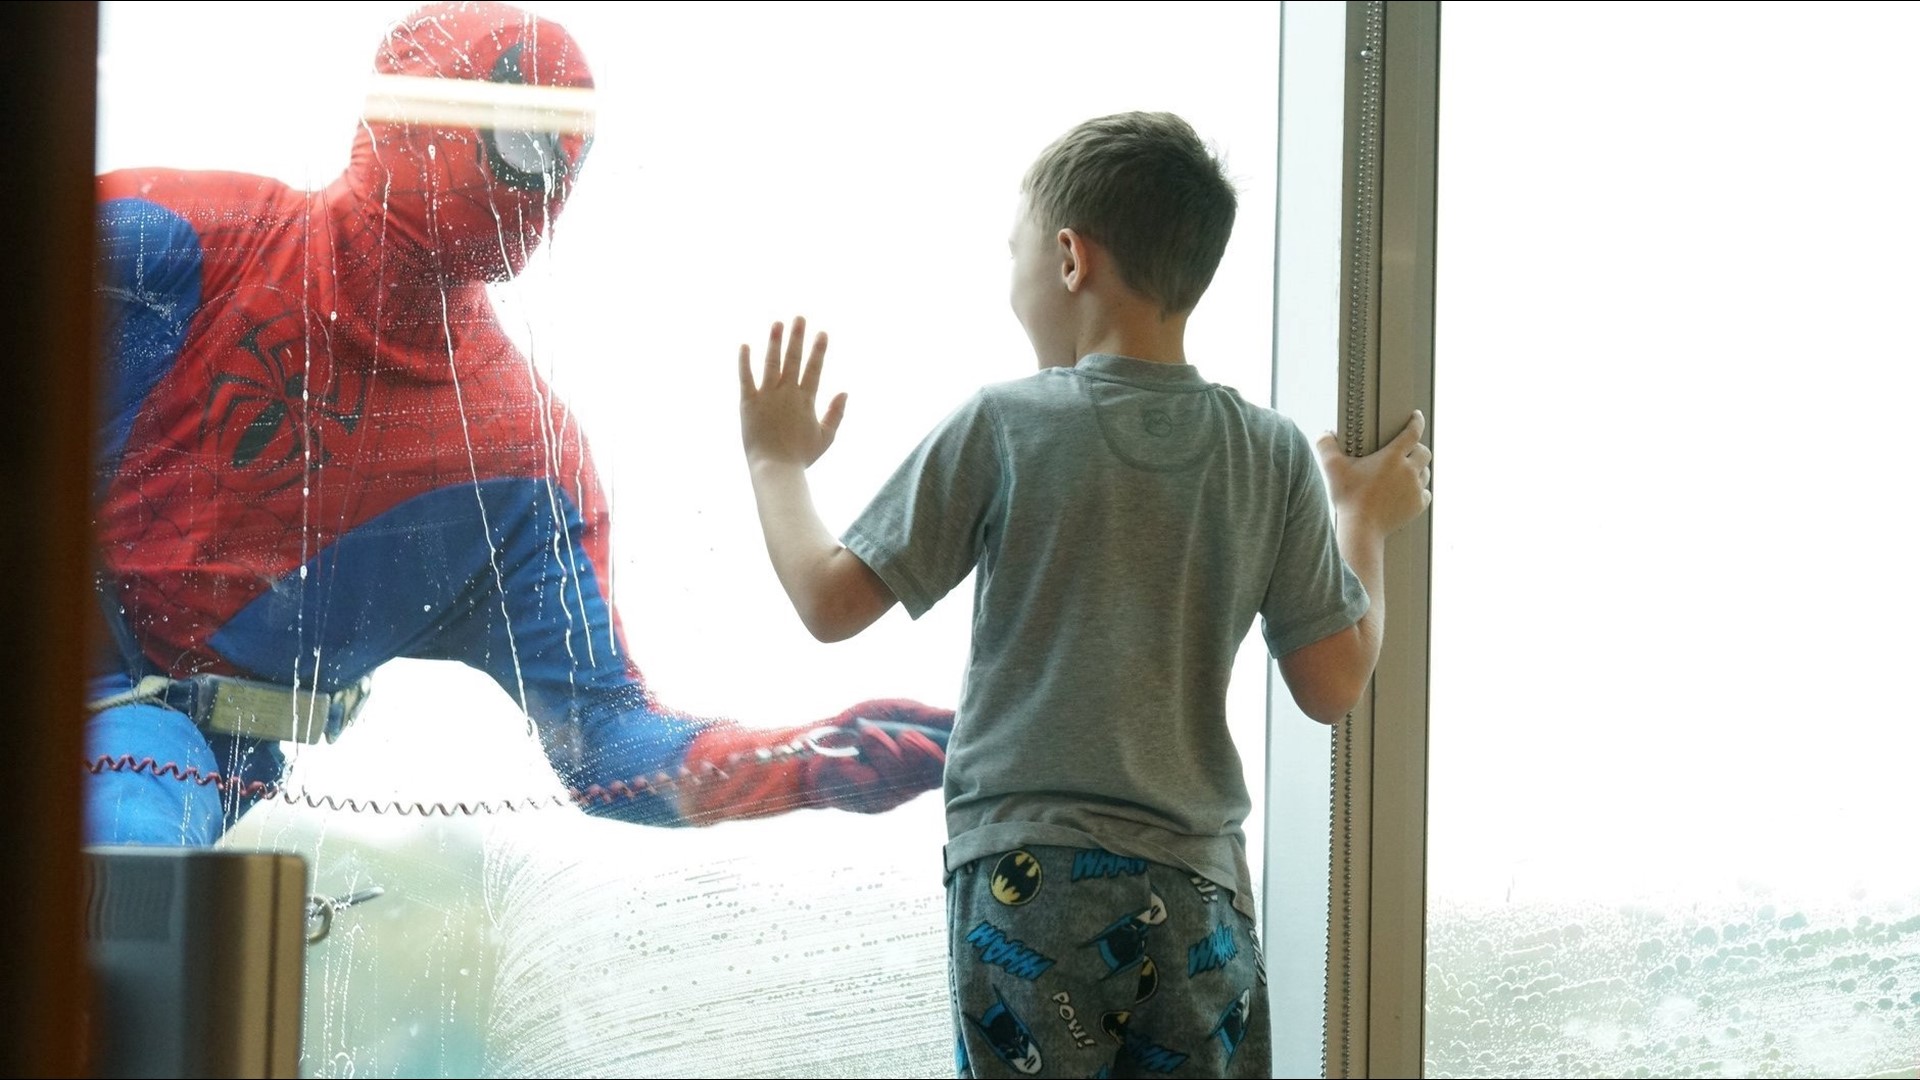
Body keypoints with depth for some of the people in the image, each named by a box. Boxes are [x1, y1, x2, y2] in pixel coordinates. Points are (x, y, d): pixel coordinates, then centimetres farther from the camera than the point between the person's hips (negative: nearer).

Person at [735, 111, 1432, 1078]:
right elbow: (1333, 687, 5)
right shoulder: (1272, 454, 2)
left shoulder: (1001, 426, -7)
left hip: (1028, 879, -2)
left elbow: (832, 603, -3)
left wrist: (775, 462, 15)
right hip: (1194, 888, 3)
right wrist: (1364, 523, 21)